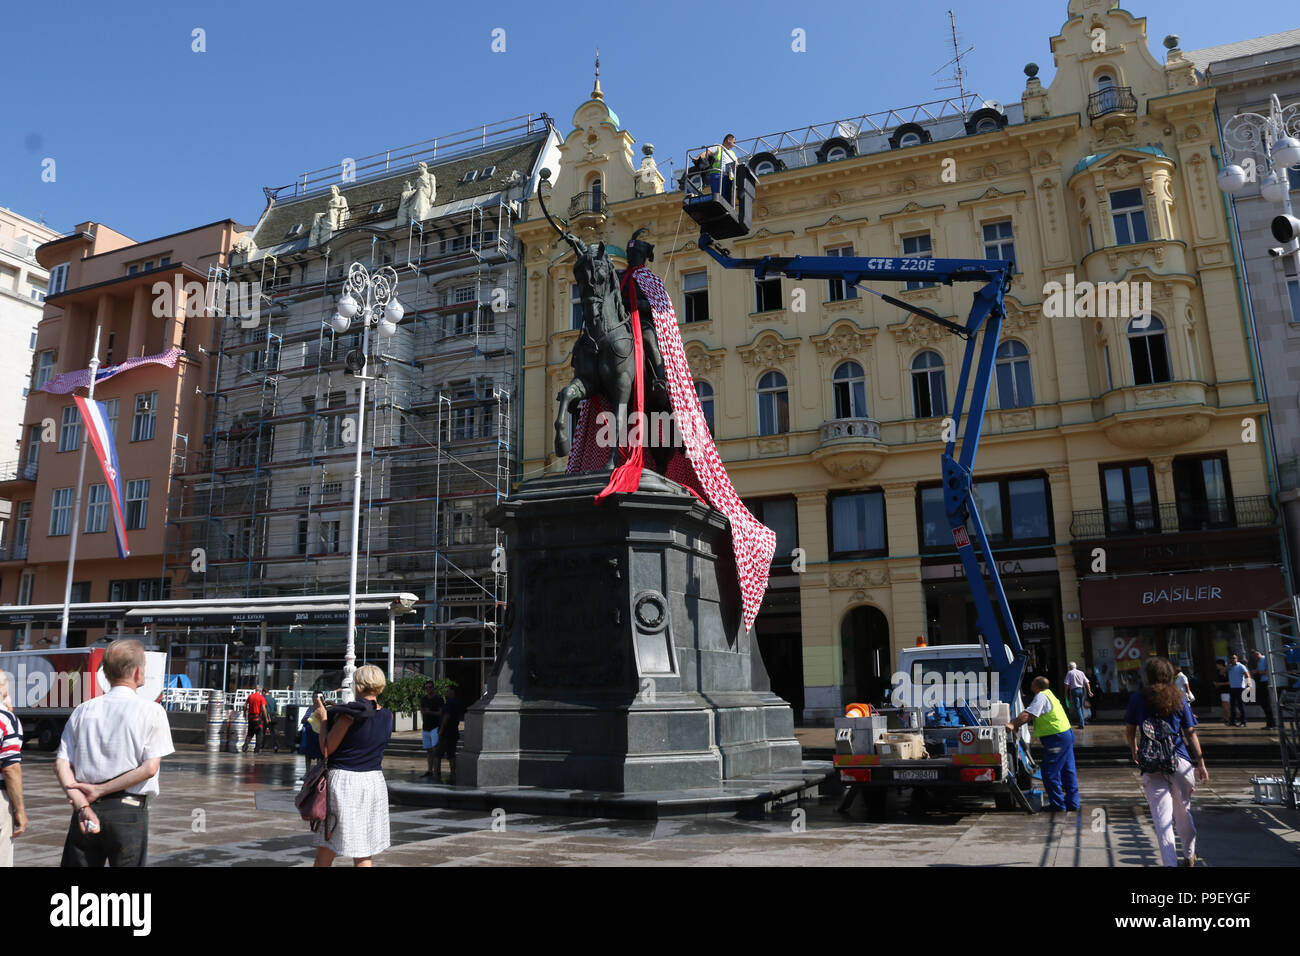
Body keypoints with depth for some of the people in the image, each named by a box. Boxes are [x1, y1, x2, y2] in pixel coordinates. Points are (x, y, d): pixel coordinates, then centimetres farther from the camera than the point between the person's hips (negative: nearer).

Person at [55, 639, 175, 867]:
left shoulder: (83, 710, 7)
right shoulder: (151, 710, -5)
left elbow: (61, 765, 0)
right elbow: (149, 768, -13)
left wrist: (81, 805, -8)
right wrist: (100, 790, -5)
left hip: (87, 811, 4)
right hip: (129, 812, -4)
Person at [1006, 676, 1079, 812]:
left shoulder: (1041, 696, -15)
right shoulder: (1048, 694, 16)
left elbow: (1027, 715, -23)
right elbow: (1031, 715, 16)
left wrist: (1013, 724, -20)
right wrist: (1016, 724, 9)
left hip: (1056, 738, -10)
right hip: (1067, 734, 10)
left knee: (1050, 772, -2)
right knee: (1068, 771, 14)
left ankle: (1057, 804, 5)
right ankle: (1072, 802, 21)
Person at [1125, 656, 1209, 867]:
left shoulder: (1137, 699, 2)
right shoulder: (1179, 699, 3)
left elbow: (1129, 729, 10)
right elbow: (1191, 734, 3)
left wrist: (1134, 751, 28)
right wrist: (1201, 764, 9)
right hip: (1180, 761, 2)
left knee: (1162, 818, -1)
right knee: (1183, 812, 19)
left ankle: (1170, 862, -6)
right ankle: (1189, 855, 36)